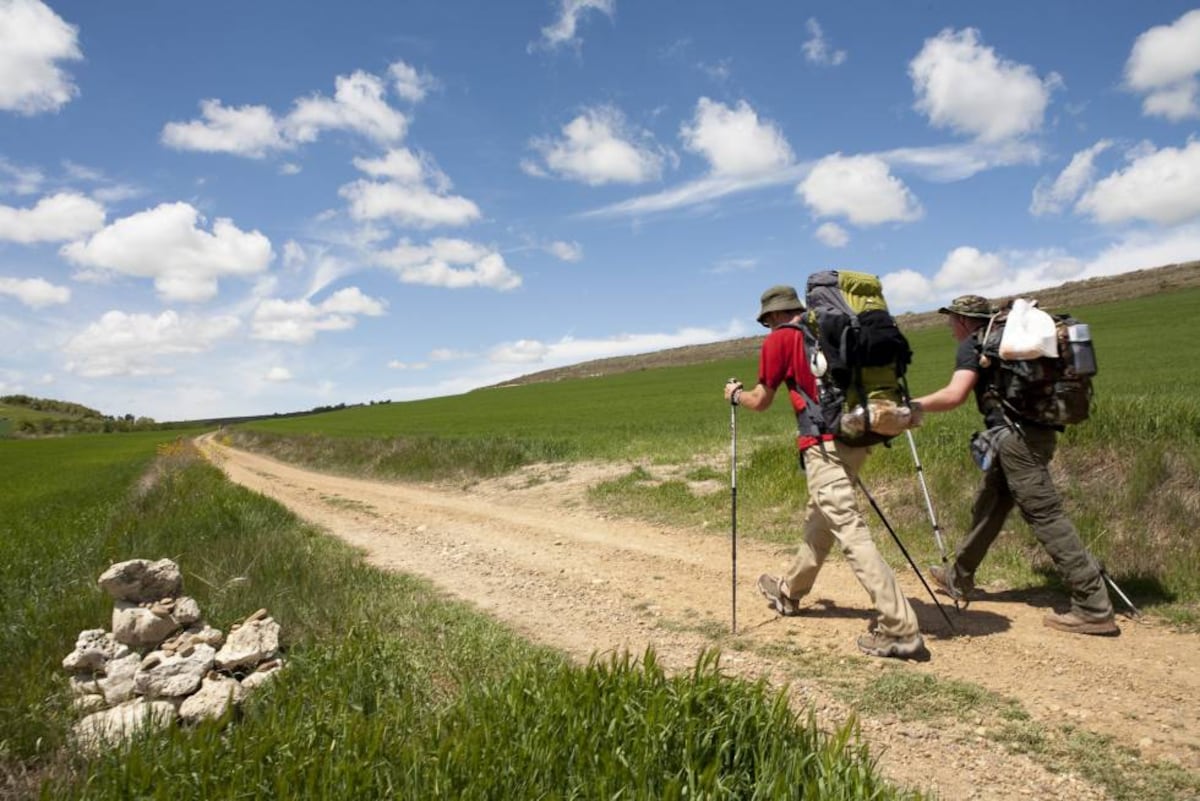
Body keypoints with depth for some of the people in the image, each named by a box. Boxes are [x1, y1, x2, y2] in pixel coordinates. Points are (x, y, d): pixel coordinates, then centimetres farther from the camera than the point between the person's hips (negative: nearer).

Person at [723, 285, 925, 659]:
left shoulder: (779, 339, 0)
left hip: (824, 444, -8)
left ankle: (900, 629, -13)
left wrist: (736, 394, 26)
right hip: (856, 437, 8)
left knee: (851, 533, -9)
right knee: (819, 518, 22)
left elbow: (761, 401, 8)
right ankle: (789, 591, 41)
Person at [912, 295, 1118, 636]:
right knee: (987, 507, 18)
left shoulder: (973, 345, -5)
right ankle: (958, 579, 31)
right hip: (1035, 431, 9)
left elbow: (954, 395, -19)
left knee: (1045, 515, -8)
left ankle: (1094, 608, -7)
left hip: (1017, 436, -9)